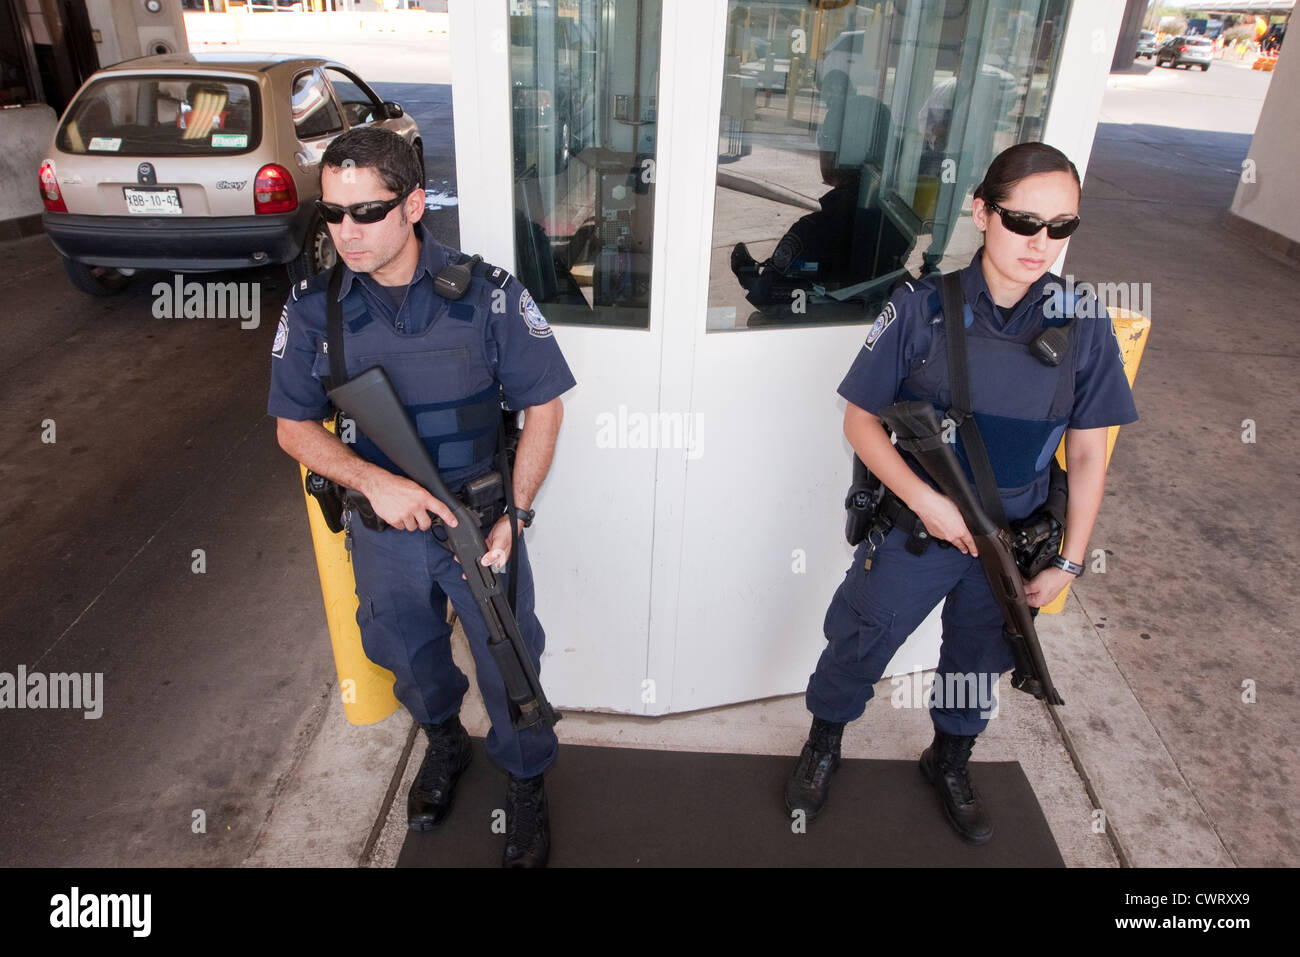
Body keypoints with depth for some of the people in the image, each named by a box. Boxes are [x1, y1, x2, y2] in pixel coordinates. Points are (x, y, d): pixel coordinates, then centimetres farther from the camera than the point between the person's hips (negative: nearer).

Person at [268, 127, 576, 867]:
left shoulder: (487, 293, -17)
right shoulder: (314, 308, -10)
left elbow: (543, 405, -10)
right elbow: (294, 426, -3)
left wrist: (514, 515, -17)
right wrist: (375, 481, -21)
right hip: (383, 531, 3)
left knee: (509, 667, 13)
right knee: (410, 659, 25)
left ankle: (527, 785, 41)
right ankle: (445, 742, 57)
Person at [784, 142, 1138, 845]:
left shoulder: (1084, 324, -9)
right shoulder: (923, 306, -16)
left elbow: (1087, 454, -1)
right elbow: (860, 420, -11)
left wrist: (1069, 561, -2)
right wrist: (925, 500, -22)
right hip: (912, 530, -2)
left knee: (979, 661, 23)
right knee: (858, 647, 14)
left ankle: (950, 762, 53)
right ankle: (823, 747, 45)